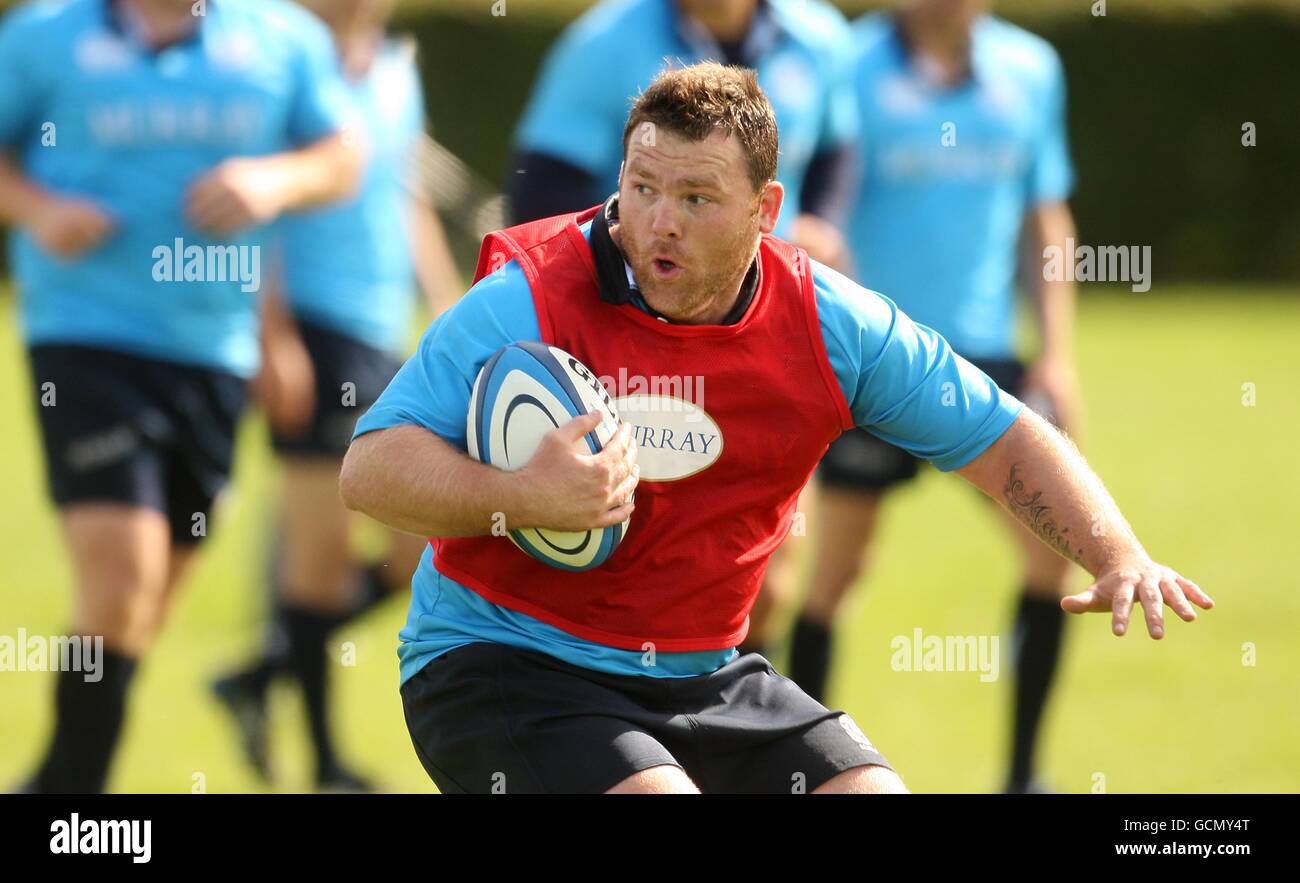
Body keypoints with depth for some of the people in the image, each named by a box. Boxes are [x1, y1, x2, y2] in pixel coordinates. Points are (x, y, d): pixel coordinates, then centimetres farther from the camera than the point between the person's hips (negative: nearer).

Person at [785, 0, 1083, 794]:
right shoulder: (851, 67, -8)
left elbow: (1046, 220, 13)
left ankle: (1022, 774, 8)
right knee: (837, 570, -2)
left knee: (1055, 548, -4)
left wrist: (1058, 351, 6)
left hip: (985, 351, 4)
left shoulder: (1031, 69, 6)